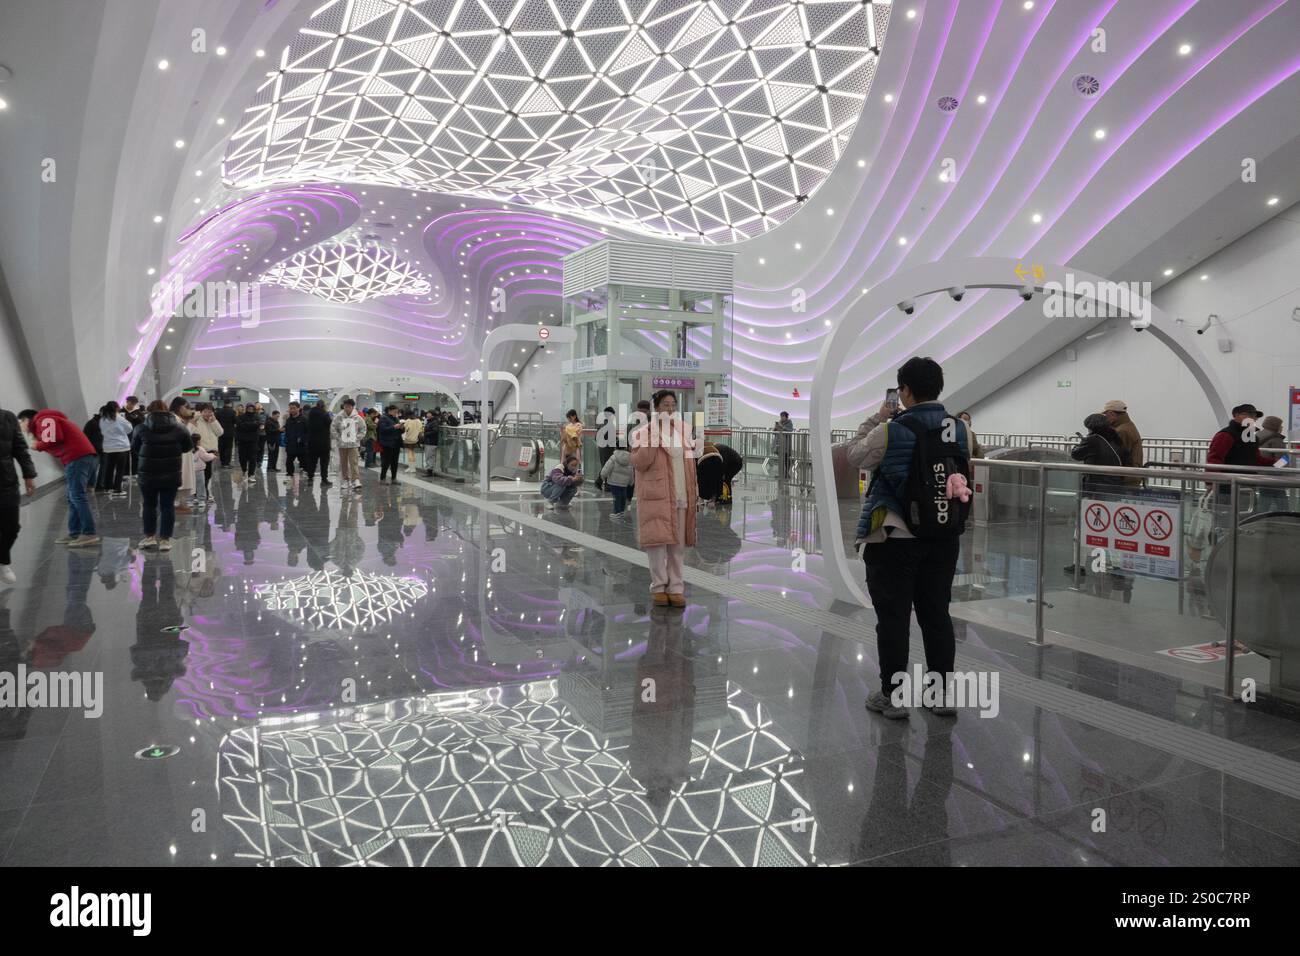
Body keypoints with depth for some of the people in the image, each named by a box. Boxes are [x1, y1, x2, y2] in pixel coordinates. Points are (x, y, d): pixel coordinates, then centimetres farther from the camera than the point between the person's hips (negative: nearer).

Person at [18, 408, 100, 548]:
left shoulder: (44, 420, 2)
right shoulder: (44, 423, 33)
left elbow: (54, 441, -12)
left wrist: (38, 446, 4)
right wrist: (39, 444, 11)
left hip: (78, 458, -10)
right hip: (88, 456, 10)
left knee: (77, 496, -12)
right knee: (73, 498, 13)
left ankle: (90, 535, -16)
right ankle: (74, 533, 14)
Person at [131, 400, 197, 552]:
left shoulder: (142, 428, -5)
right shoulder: (179, 428, -3)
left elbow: (133, 449, 4)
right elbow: (188, 447, 6)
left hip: (148, 474, 0)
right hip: (171, 474, 0)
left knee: (149, 504, 16)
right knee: (168, 506, 5)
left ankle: (149, 536, 20)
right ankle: (165, 539, 7)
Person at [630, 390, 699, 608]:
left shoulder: (683, 430, 13)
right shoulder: (644, 432, -2)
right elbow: (638, 463, -11)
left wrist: (694, 490, 15)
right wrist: (653, 440, -18)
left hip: (681, 496, 4)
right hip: (656, 496, -4)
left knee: (678, 544, 6)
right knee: (657, 540, -6)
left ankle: (675, 588, 13)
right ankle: (659, 587, 6)